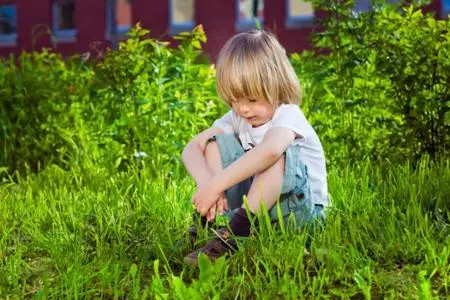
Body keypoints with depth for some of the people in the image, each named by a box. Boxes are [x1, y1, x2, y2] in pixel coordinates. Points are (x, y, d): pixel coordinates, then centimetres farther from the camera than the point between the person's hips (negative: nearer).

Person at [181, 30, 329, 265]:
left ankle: (235, 231, -38)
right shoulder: (236, 118, 1)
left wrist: (215, 185, -45)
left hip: (298, 208, -6)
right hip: (252, 200, 6)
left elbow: (269, 150, -45)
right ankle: (204, 221, -15)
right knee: (216, 142, -4)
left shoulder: (288, 116, -20)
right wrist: (206, 183, -30)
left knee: (279, 152, -34)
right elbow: (191, 149, -8)